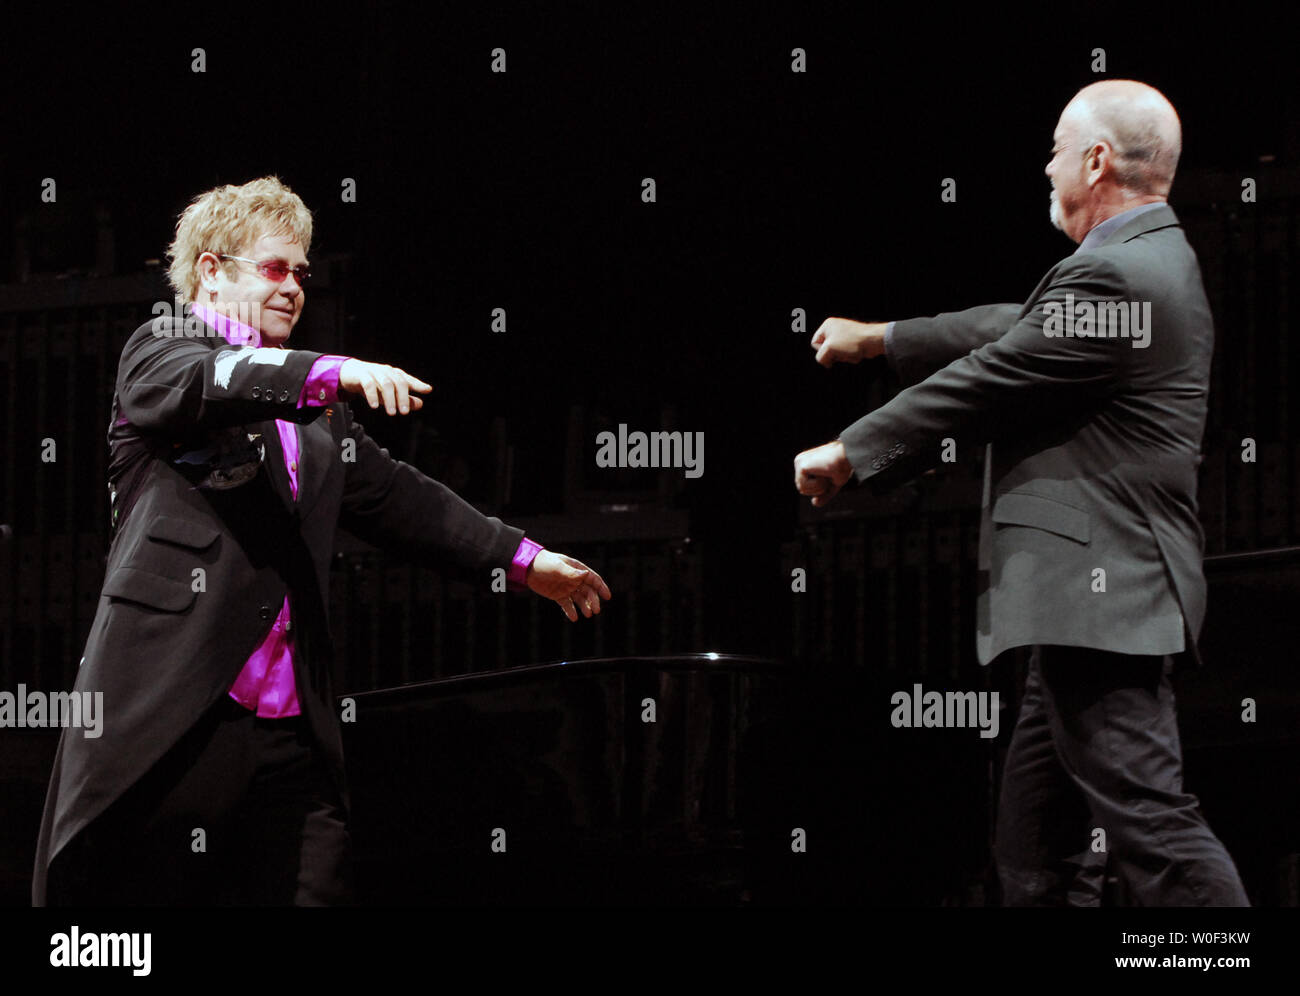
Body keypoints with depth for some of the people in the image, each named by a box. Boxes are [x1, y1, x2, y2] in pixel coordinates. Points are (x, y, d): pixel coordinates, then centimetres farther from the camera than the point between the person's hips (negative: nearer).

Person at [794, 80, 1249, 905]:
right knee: (1033, 839, 15)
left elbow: (984, 387, -12)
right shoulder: (1155, 262, 17)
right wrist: (877, 339, 35)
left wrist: (848, 453, -1)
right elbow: (1013, 331, 28)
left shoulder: (1113, 276, -17)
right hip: (1096, 593, 11)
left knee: (1147, 816, -15)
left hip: (1101, 591, -11)